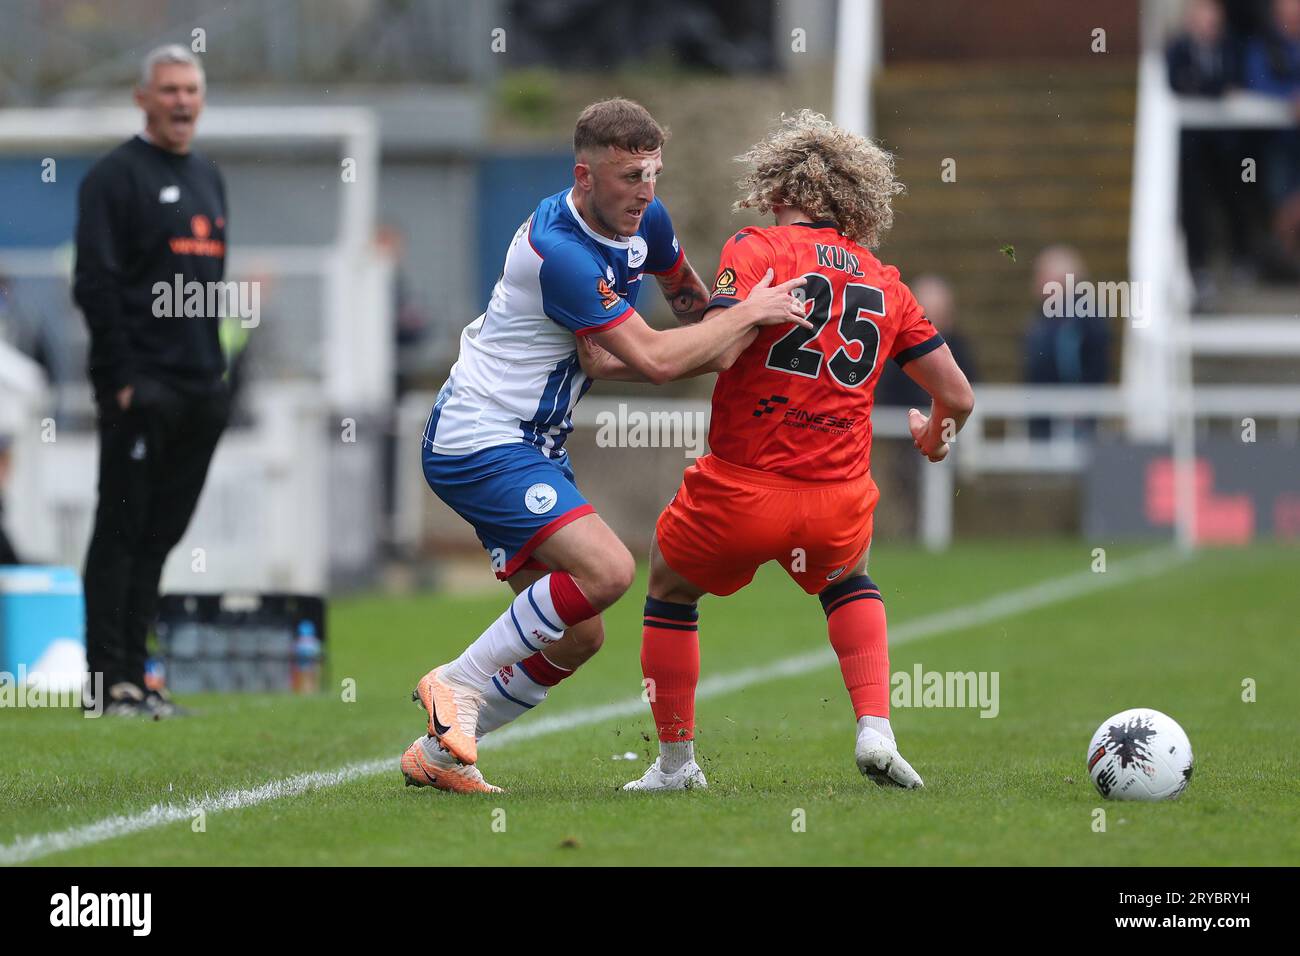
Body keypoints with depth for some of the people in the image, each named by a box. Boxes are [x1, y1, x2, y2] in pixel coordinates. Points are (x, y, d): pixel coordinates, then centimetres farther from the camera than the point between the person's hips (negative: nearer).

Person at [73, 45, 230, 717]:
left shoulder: (209, 178, 19)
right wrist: (123, 378, -15)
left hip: (200, 386, 7)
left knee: (160, 535, 8)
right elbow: (96, 283, -10)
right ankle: (111, 681, -5)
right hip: (140, 389, -7)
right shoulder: (115, 176, -5)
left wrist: (215, 368, 15)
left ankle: (134, 676, 11)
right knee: (122, 531, -6)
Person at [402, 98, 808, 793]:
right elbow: (655, 360, -24)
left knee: (579, 635, 6)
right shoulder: (557, 251, -25)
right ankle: (460, 682, -12)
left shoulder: (645, 221, 3)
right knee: (607, 568, -27)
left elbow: (688, 298, 28)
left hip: (534, 448, 10)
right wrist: (750, 313, -16)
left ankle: (440, 752, 15)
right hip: (479, 442, -10)